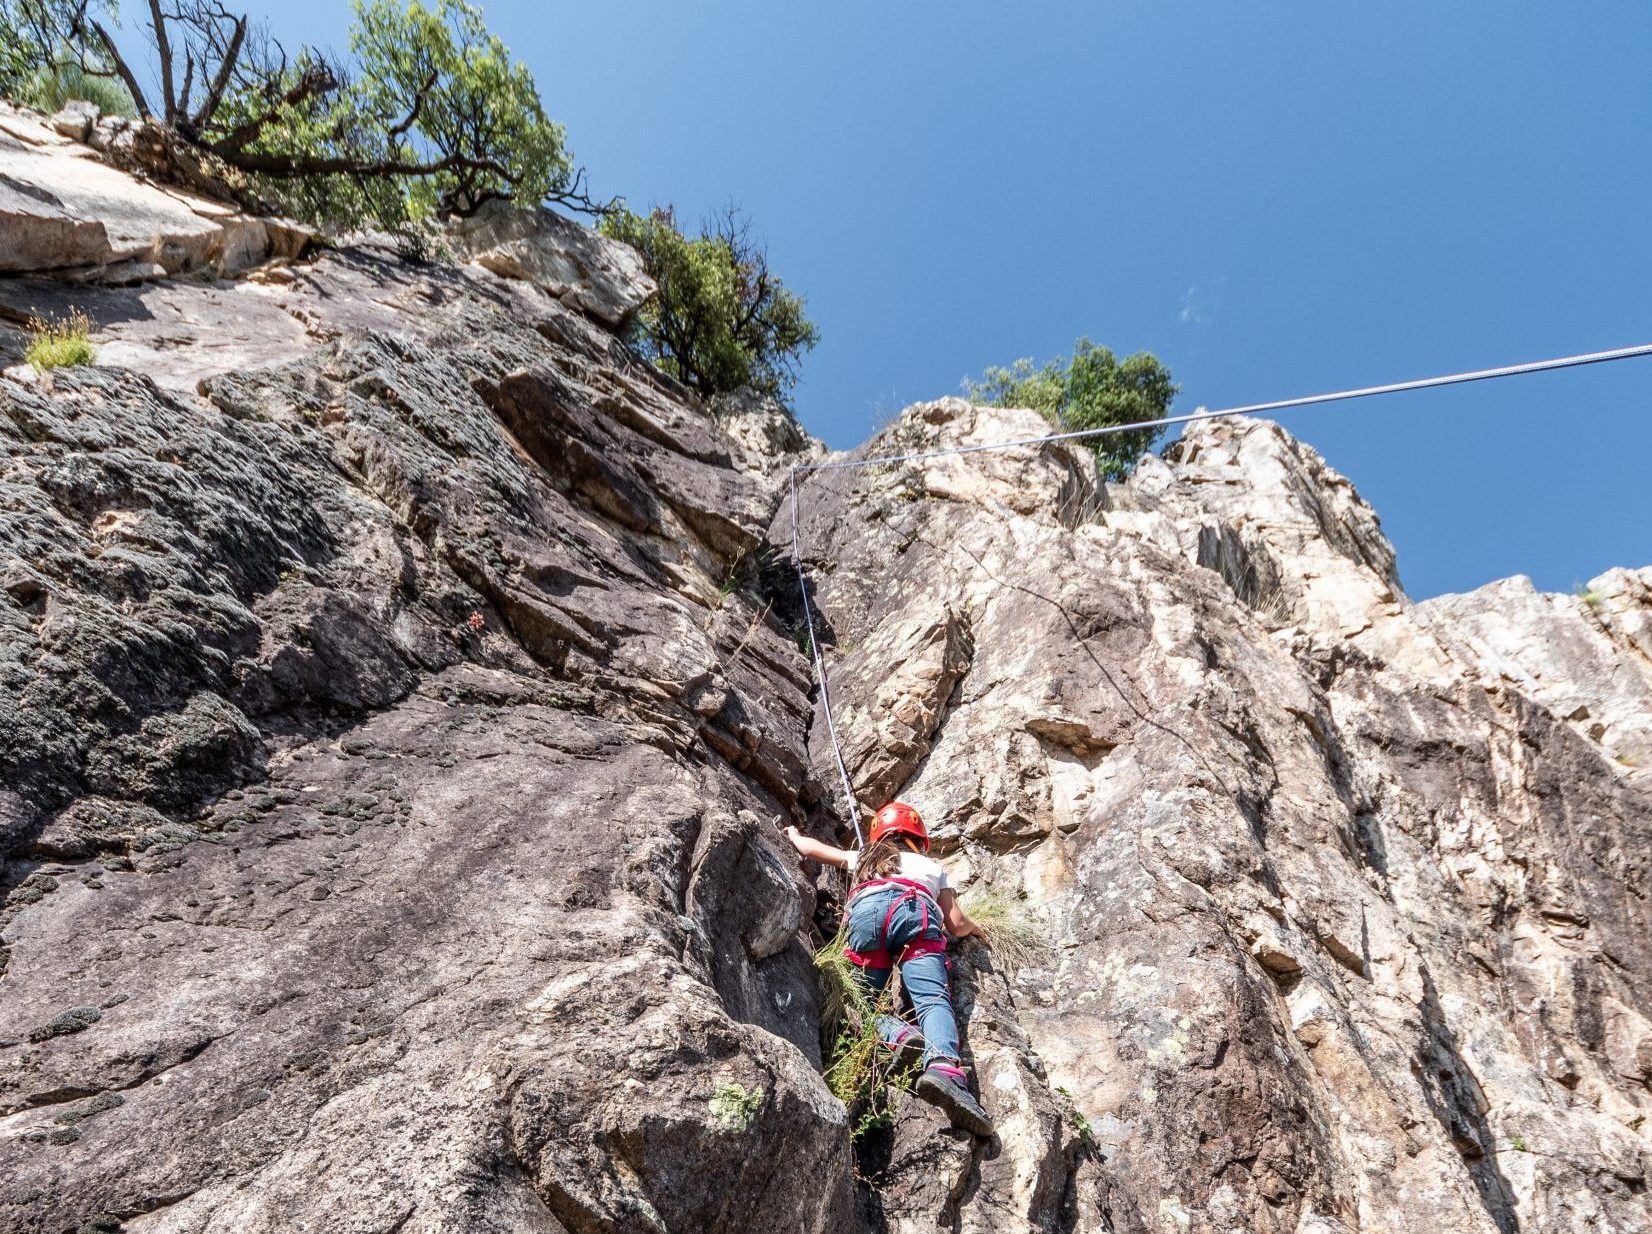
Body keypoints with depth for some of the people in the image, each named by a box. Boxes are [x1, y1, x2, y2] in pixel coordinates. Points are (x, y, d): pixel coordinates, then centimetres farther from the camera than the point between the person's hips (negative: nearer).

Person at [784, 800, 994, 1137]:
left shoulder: (864, 858, 41)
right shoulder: (933, 867, 38)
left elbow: (811, 848, 51)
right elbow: (957, 925, 30)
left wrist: (794, 835, 73)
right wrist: (974, 928, 53)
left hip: (866, 907, 1)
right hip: (915, 908, -1)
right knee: (933, 999, -17)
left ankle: (896, 1034, -24)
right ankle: (944, 1067, -46)